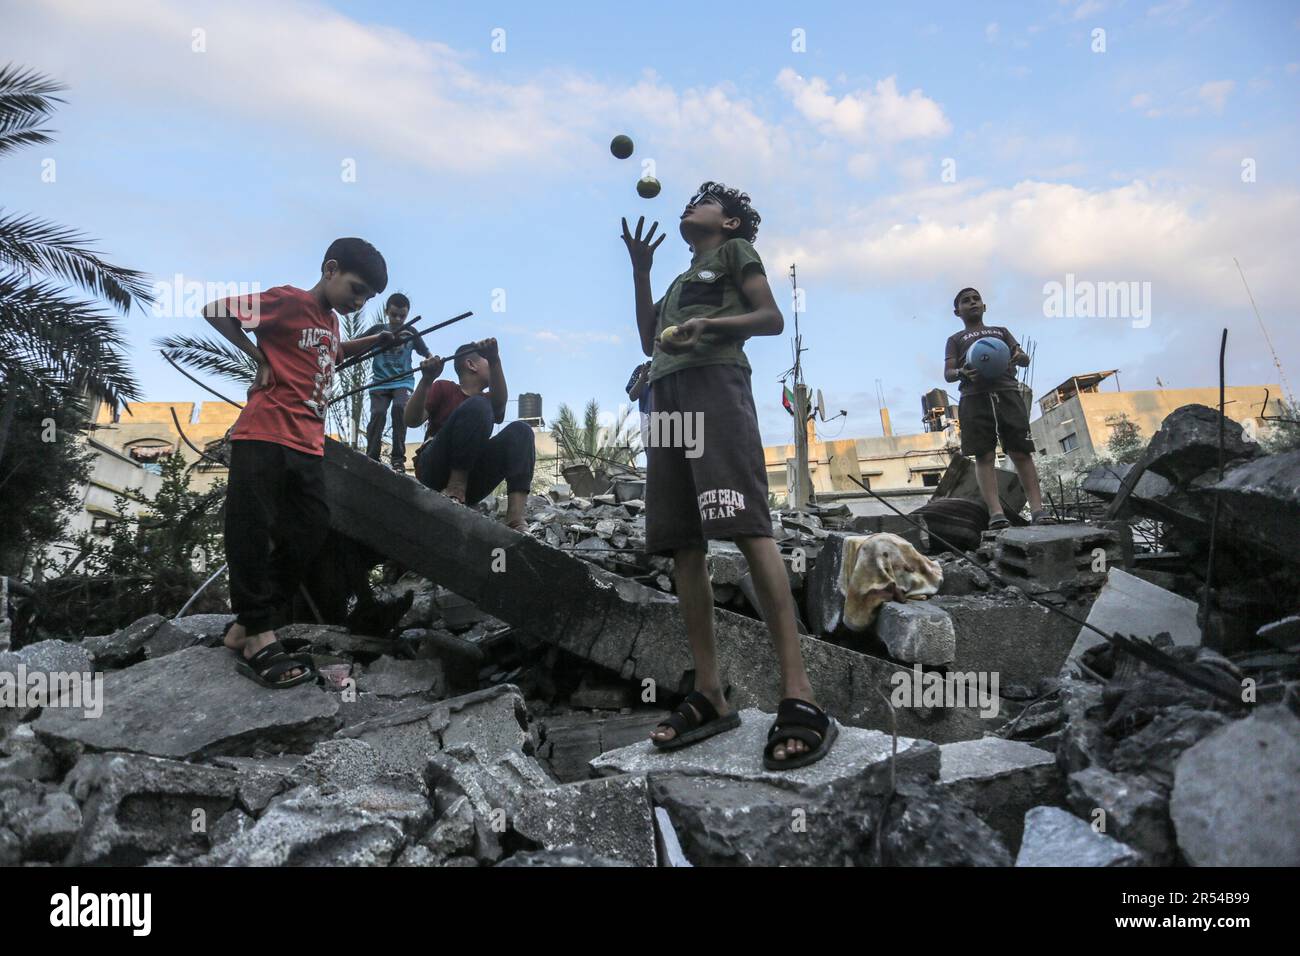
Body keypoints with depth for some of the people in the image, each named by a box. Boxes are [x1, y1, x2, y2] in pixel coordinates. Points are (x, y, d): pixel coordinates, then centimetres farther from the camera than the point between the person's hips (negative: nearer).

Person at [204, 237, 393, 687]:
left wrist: (374, 341, 29)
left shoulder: (331, 320, 19)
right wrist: (260, 358, -8)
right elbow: (214, 310, -7)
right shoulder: (287, 300, -5)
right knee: (252, 533, -5)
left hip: (307, 446, 9)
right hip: (263, 439, -8)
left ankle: (247, 627, 14)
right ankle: (257, 637, 0)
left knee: (309, 532, 5)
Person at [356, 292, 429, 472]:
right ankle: (371, 458, -7)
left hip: (403, 381, -1)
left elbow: (427, 355, 3)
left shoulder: (411, 334, 5)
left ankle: (398, 459, -21)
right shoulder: (377, 330, 5)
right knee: (377, 413, -18)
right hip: (380, 382, 1)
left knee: (399, 407, -26)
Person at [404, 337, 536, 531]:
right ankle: (455, 493, -26)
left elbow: (500, 403, -5)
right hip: (434, 470, -4)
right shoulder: (444, 388, 15)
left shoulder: (488, 400, 23)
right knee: (477, 406, -22)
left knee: (520, 430, -17)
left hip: (470, 480, 4)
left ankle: (516, 520, -34)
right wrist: (426, 380, -17)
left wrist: (495, 361, -24)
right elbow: (412, 421, -2)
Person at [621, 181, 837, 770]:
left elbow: (772, 318, 5)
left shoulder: (736, 251, 18)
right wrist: (640, 272, 25)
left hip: (715, 381, -7)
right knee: (683, 547, -4)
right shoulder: (679, 281, 37)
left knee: (747, 528, -22)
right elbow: (650, 341, 28)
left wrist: (707, 324, -11)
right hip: (666, 395, 8)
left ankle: (798, 696, -28)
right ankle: (710, 697, -4)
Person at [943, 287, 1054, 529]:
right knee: (984, 455, -11)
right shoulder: (955, 339, 24)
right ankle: (995, 511, -20)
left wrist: (1019, 356, -7)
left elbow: (1025, 359, 19)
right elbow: (948, 374, 10)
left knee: (1021, 452, -9)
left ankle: (1037, 508, -15)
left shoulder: (1001, 331, 30)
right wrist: (962, 373, -15)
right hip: (974, 398, -1)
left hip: (1007, 393, 1)